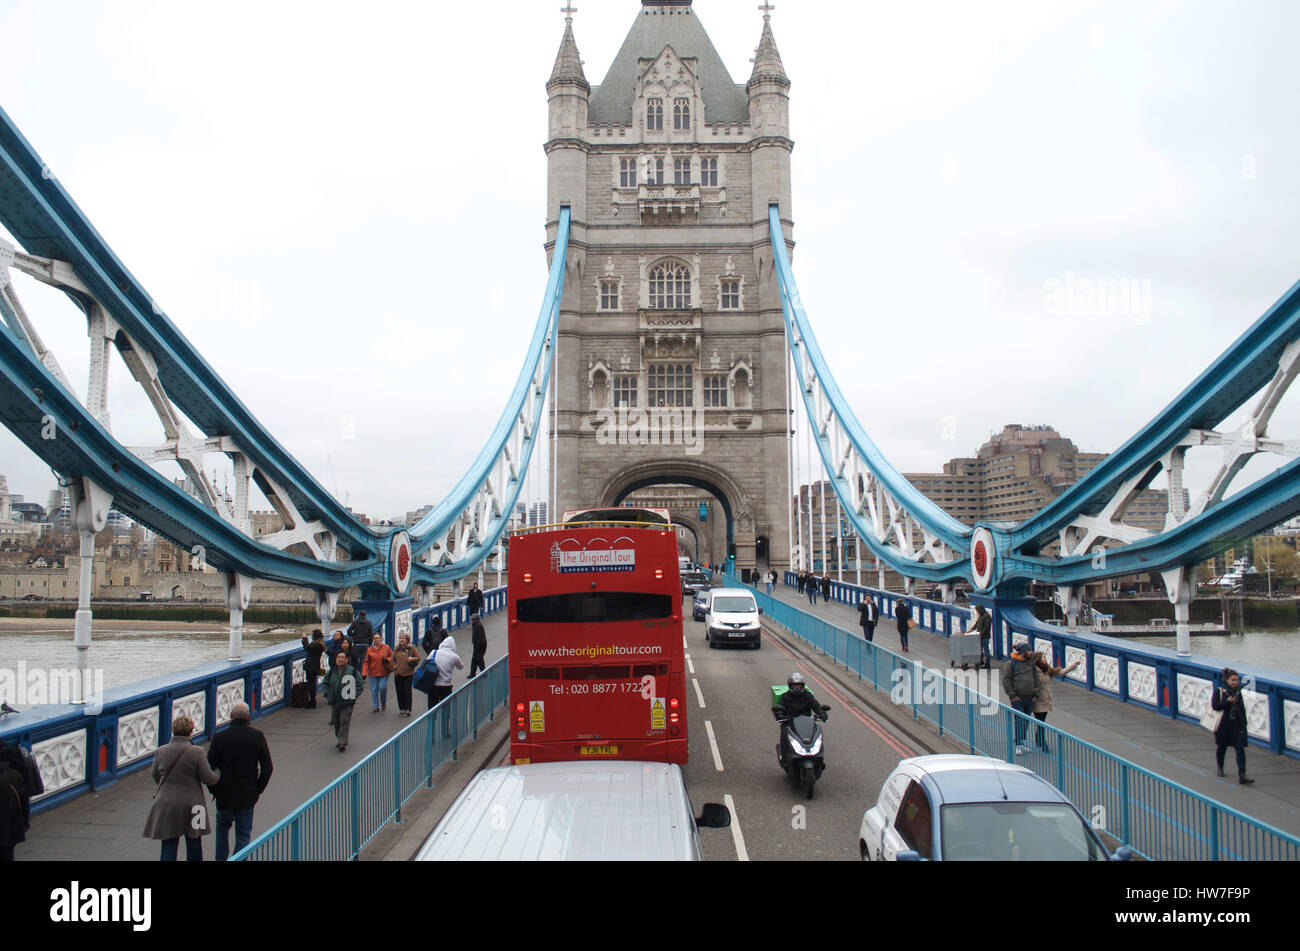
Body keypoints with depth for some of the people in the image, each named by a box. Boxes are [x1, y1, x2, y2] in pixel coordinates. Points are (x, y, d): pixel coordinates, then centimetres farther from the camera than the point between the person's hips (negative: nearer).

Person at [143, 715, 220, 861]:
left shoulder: (160, 752, -2)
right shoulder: (197, 752, -14)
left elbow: (156, 777, 13)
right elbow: (209, 779, -11)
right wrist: (219, 772, 11)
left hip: (166, 805, 2)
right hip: (191, 806, -2)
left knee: (169, 849, 6)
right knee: (194, 850, 15)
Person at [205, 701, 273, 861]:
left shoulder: (219, 738, -11)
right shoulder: (257, 736, -8)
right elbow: (267, 767, -6)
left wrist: (214, 790, 8)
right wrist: (259, 789, 6)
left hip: (224, 794, 0)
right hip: (247, 795, 0)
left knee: (222, 827, 23)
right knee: (243, 834, 10)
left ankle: (221, 858, 25)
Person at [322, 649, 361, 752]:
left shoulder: (352, 671, -5)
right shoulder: (332, 671, 6)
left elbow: (358, 684, 0)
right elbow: (326, 683, 18)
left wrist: (354, 696, -7)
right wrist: (327, 695, 7)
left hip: (347, 702, -4)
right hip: (334, 702, 4)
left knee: (344, 722, -8)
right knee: (336, 722, 13)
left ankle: (342, 743, -6)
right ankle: (339, 740, 30)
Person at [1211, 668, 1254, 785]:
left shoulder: (1238, 692, 6)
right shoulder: (1219, 691, -6)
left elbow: (1242, 709, 14)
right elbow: (1214, 705, -14)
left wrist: (1244, 723, 13)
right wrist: (1228, 702, -24)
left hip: (1237, 724, 2)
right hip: (1223, 724, -2)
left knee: (1240, 749, -8)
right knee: (1221, 747, 13)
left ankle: (1241, 776, -11)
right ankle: (1220, 768, 38)